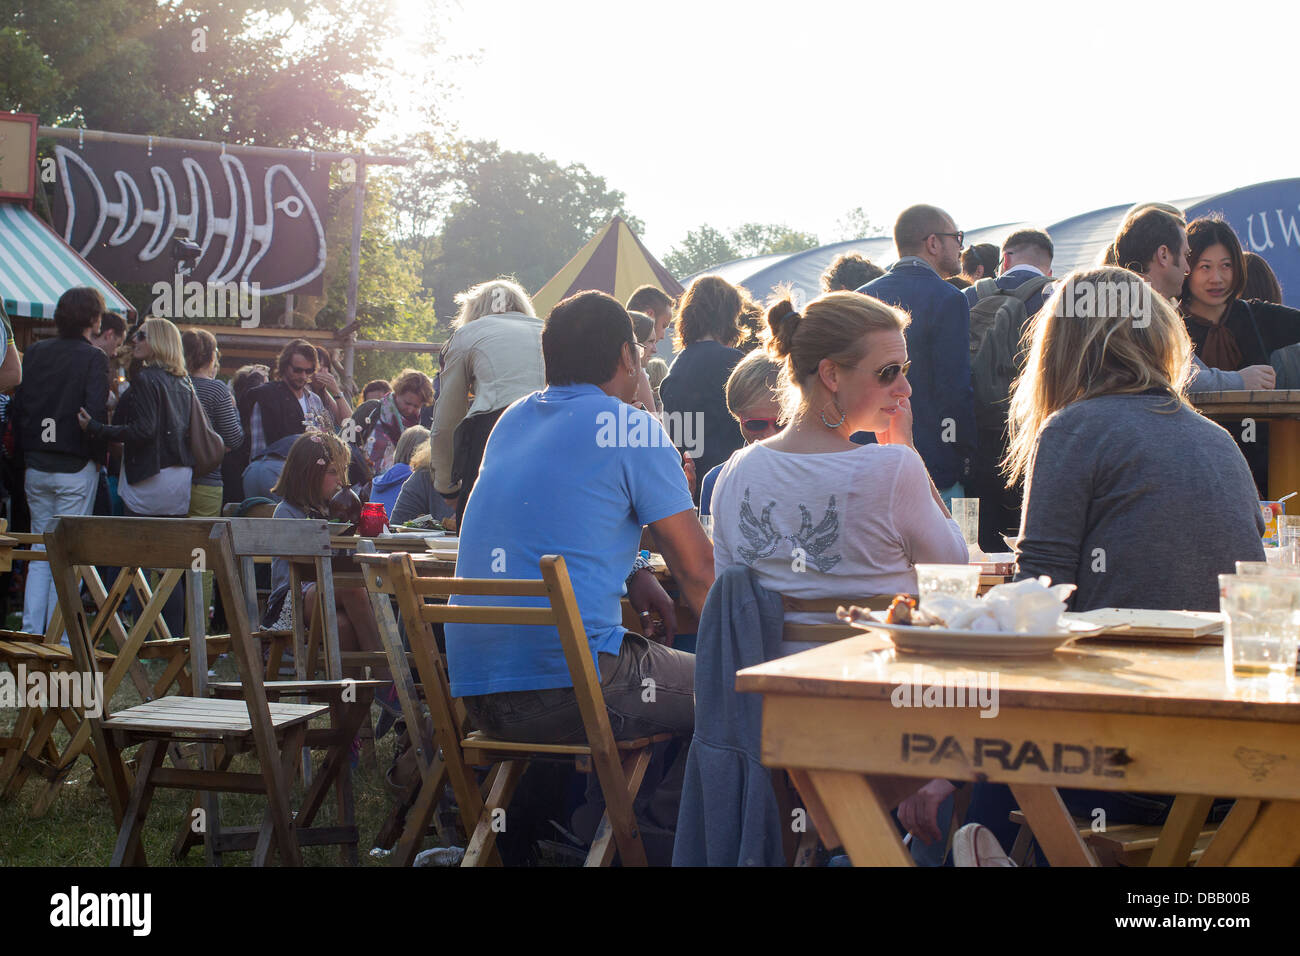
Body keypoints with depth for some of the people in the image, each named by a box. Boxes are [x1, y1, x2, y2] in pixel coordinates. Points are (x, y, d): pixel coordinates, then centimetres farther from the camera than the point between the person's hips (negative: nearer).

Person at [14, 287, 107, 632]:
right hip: (75, 468, -5)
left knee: (40, 551, 13)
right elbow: (95, 413, -18)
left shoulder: (34, 352, 6)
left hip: (36, 467, 5)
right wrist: (99, 455, -3)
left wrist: (27, 451, 14)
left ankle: (31, 633, 12)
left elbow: (17, 407, 6)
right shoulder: (93, 358, -10)